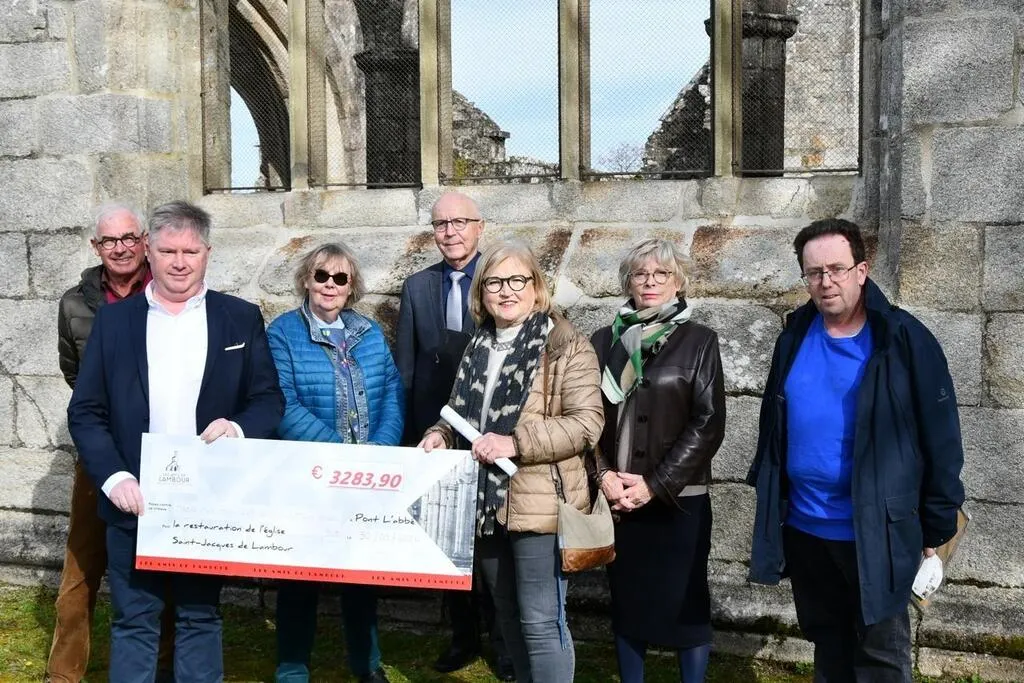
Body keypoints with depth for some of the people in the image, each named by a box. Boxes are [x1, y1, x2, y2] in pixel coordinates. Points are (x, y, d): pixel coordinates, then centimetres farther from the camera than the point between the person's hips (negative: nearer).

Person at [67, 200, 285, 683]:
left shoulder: (241, 318, 3)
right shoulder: (113, 320, 4)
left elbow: (269, 400, 4)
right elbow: (86, 411, 2)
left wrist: (238, 428, -17)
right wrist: (113, 477, -12)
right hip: (135, 501, 0)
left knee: (200, 619, 11)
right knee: (134, 623, 9)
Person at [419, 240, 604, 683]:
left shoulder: (566, 346, -9)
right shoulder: (478, 347, 12)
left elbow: (587, 423, -17)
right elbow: (463, 412, 22)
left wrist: (516, 443, -23)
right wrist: (442, 434, 0)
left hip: (538, 504, -7)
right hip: (487, 502, 7)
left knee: (540, 622, -1)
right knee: (508, 618, 19)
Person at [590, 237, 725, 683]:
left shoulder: (698, 341, -1)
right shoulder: (605, 340, 7)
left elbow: (708, 424, -7)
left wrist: (656, 485, -13)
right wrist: (603, 473, -10)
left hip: (679, 500, -2)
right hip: (617, 499, 3)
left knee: (687, 605, 5)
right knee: (626, 602, 11)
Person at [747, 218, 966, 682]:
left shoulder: (903, 339, -11)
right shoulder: (794, 338, 4)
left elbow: (940, 438, -8)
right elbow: (772, 424, 12)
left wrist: (937, 527, -6)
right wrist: (768, 495, 11)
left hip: (876, 532, -4)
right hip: (803, 527, 5)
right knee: (828, 644, 20)